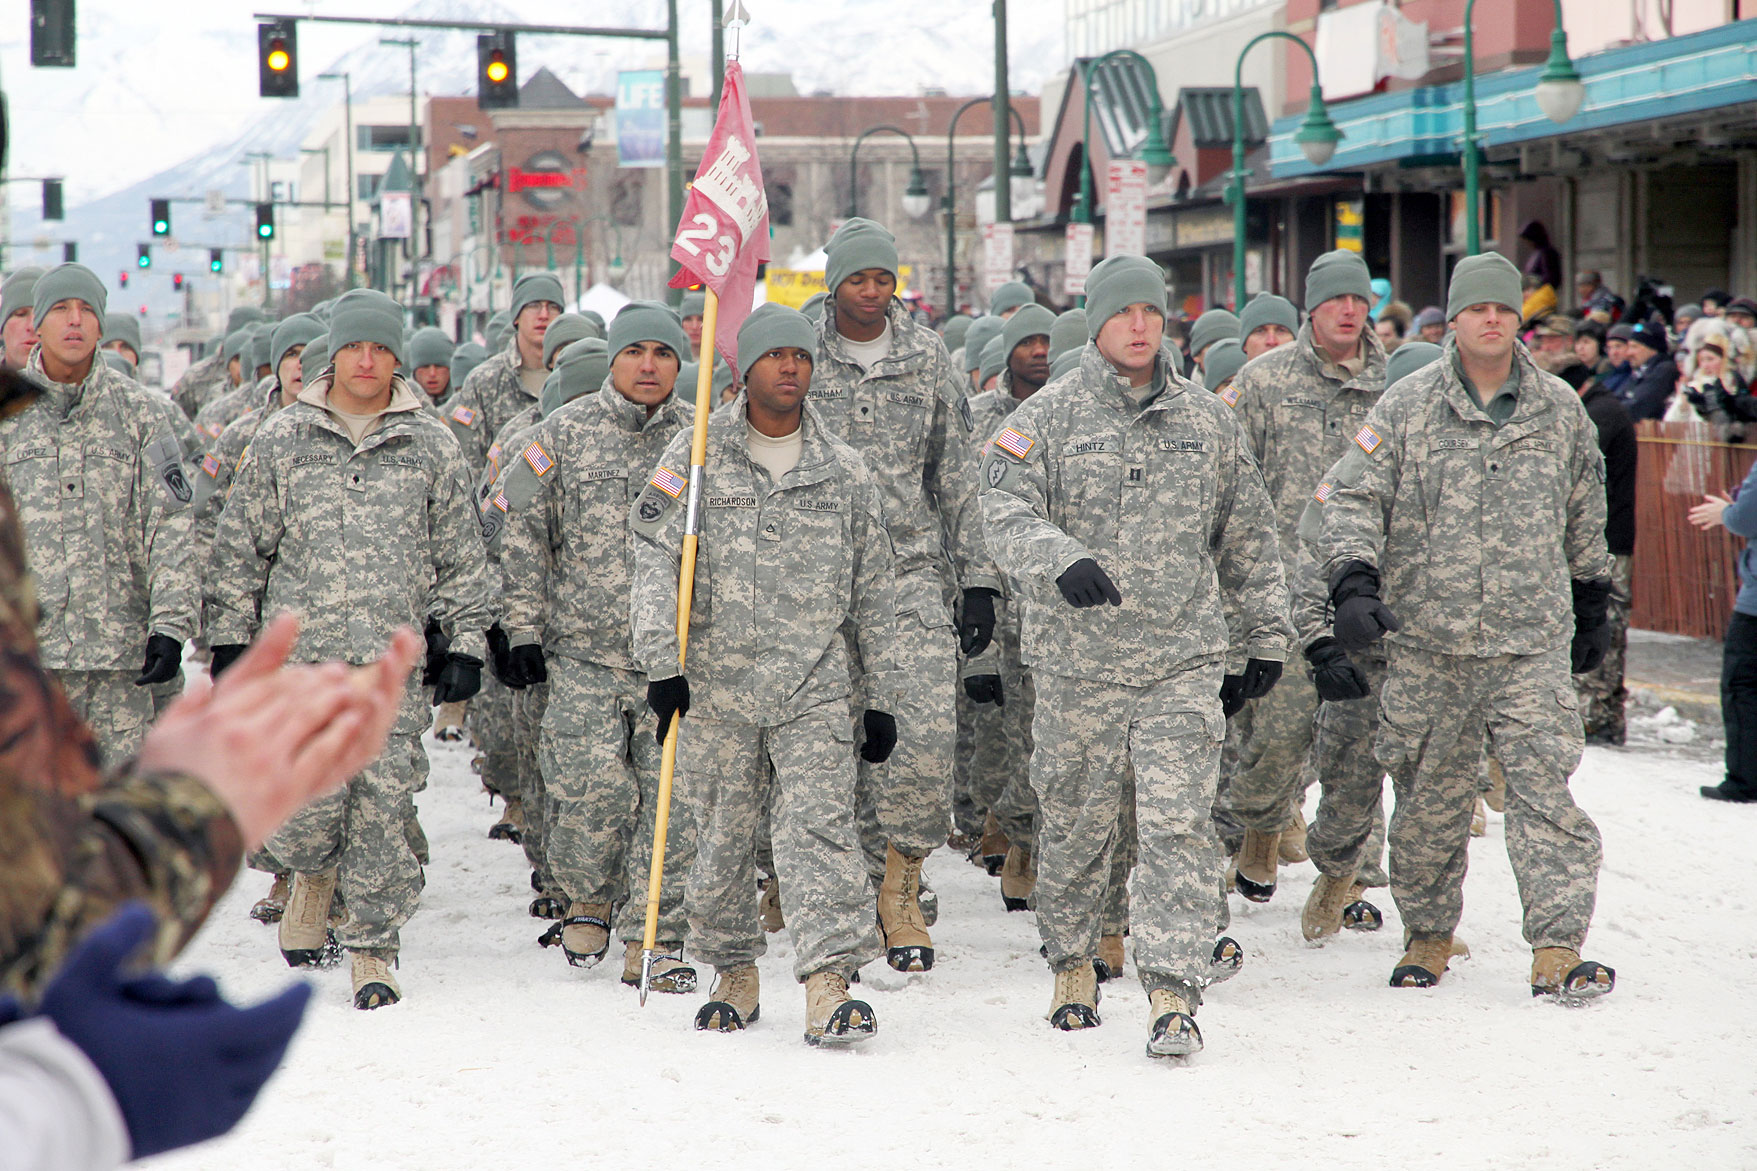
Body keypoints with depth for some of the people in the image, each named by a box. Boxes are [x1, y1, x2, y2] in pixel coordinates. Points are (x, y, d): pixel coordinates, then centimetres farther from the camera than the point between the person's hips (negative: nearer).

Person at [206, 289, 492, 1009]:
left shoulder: (431, 447, 8)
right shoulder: (281, 440, 7)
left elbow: (461, 558, 12)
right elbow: (240, 548, 11)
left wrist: (466, 644, 6)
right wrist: (229, 638, 7)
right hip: (301, 653, 0)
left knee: (386, 801, -5)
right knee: (310, 799, -8)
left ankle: (372, 950, 7)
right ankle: (314, 872, 26)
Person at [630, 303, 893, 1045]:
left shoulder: (847, 473, 9)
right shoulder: (697, 455, 3)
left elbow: (873, 594, 14)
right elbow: (656, 558, -4)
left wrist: (880, 697, 11)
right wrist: (662, 662, -15)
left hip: (816, 686, 0)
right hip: (716, 684, 0)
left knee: (819, 826, -13)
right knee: (722, 837, 7)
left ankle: (828, 987, -19)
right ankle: (734, 972, 25)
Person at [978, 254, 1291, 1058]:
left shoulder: (1208, 422, 11)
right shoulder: (1046, 418, 2)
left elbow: (1248, 537, 19)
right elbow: (1005, 510, -12)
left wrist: (1266, 634, 19)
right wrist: (1061, 560, -31)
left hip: (1184, 659, 1)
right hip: (1077, 660, -1)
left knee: (1177, 824, -9)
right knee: (1075, 823, 9)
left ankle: (1173, 994, -9)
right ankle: (1071, 964, 30)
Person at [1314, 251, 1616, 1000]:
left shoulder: (1560, 410, 8)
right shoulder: (1407, 406, 1)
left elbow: (1585, 519, 21)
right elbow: (1352, 497, -3)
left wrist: (1592, 605, 24)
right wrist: (1354, 581, -18)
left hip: (1532, 643, 0)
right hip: (1426, 642, 0)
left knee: (1544, 790, -9)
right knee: (1429, 801, 8)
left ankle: (1557, 951, -10)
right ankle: (1428, 934, 24)